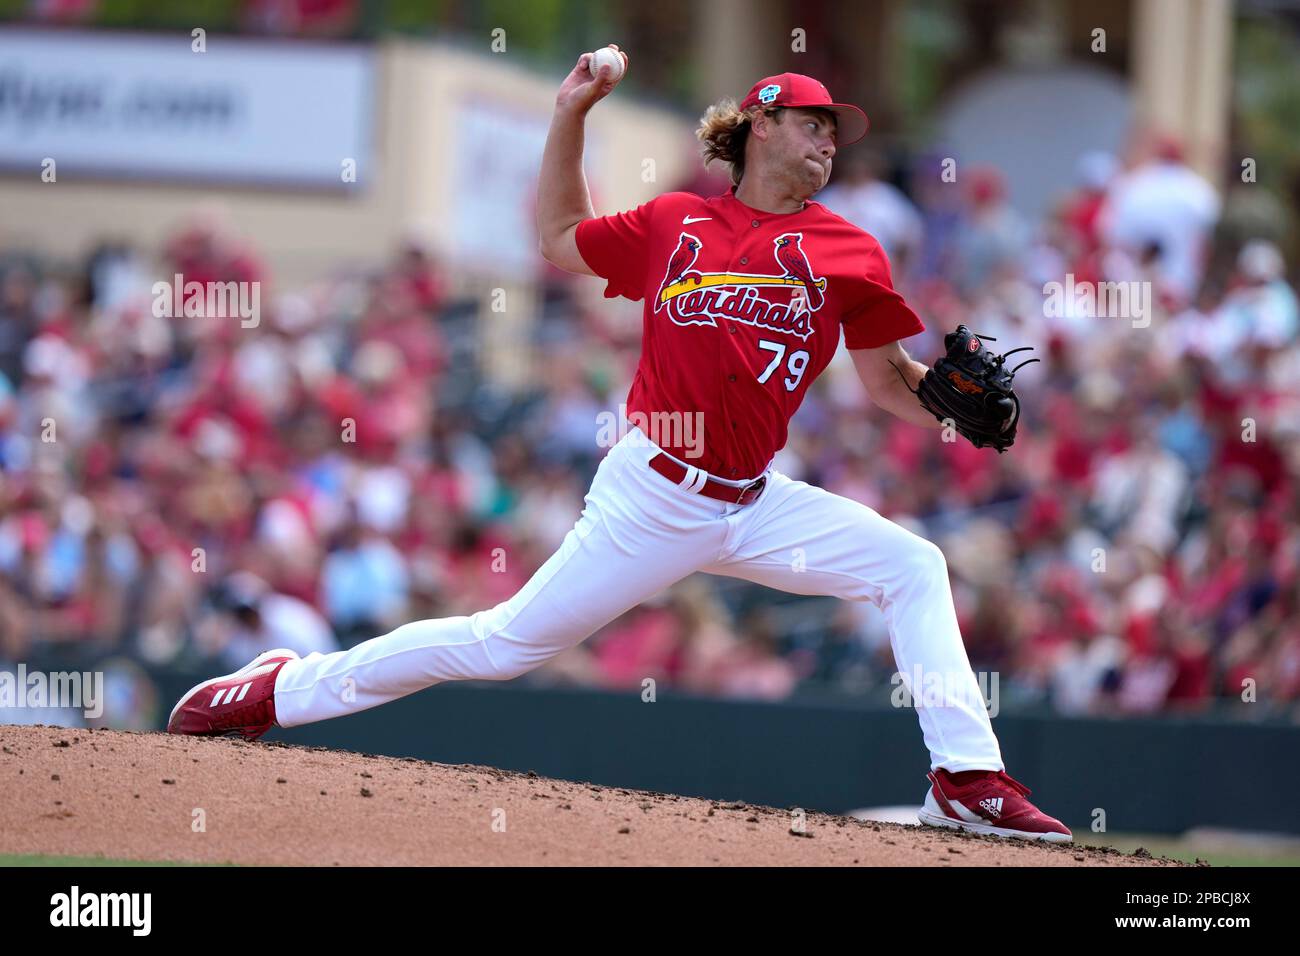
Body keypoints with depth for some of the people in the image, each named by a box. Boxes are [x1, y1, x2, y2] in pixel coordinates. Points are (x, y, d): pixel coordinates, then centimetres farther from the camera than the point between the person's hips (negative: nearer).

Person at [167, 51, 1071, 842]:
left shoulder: (844, 250, 4)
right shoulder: (675, 223, 4)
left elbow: (888, 381, 5)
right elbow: (560, 238, 20)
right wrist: (570, 116, 13)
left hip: (755, 503, 3)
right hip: (654, 494, -3)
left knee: (913, 567, -11)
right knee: (508, 643, -2)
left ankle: (969, 781, -12)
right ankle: (288, 688, 12)